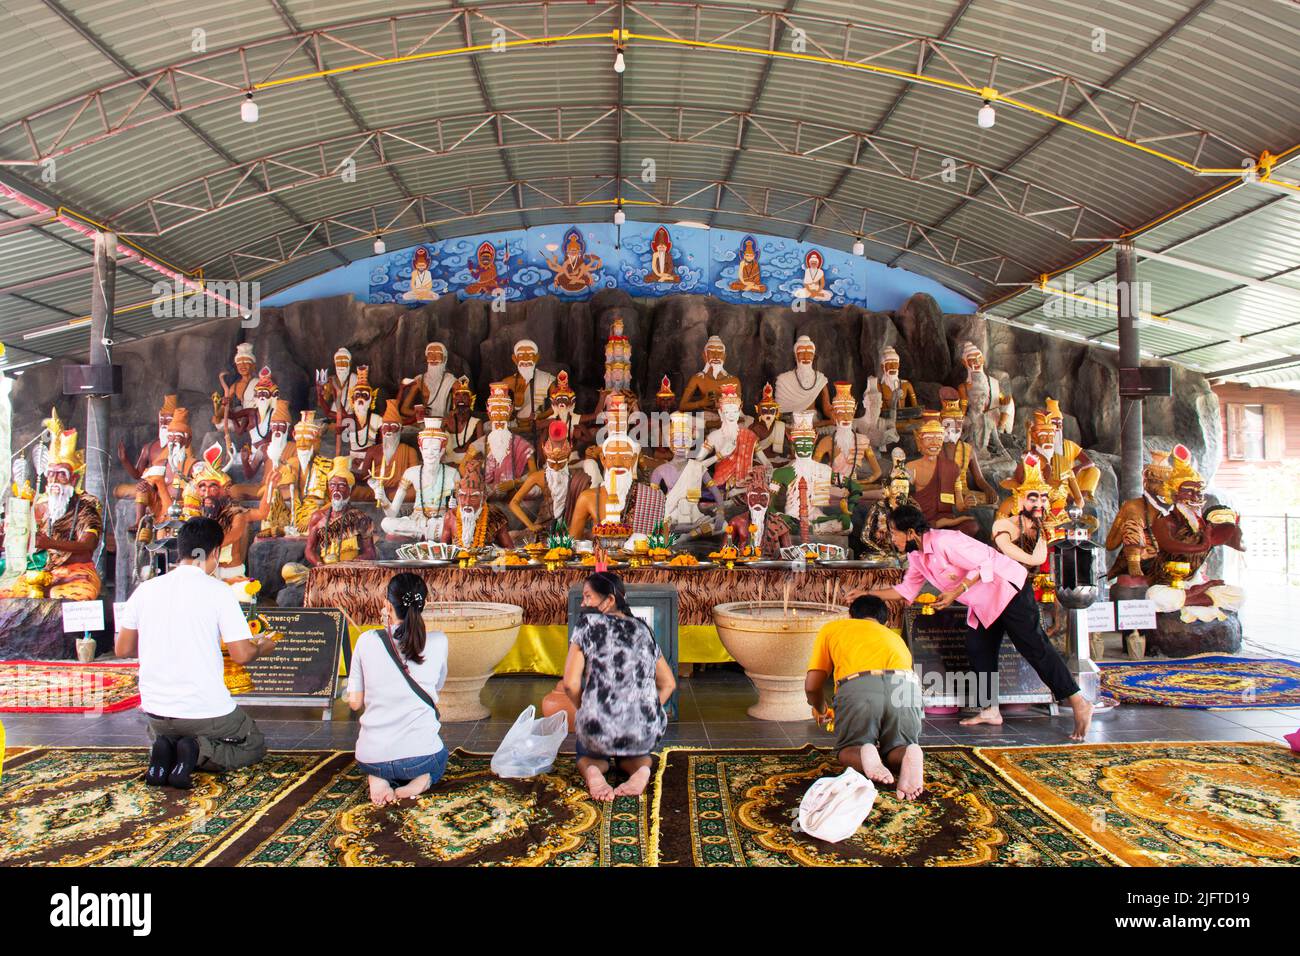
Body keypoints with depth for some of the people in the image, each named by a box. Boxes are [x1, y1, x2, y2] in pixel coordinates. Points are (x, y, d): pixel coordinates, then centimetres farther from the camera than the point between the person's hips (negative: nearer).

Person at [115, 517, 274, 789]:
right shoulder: (219, 591, -13)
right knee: (255, 747, 21)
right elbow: (241, 655, -14)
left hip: (155, 710, 5)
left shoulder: (146, 589, -1)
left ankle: (164, 749, 2)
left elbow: (122, 649, 9)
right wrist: (263, 647, 9)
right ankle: (199, 752, -9)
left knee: (163, 734, 39)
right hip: (206, 710, -4)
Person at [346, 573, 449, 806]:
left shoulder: (367, 640, -8)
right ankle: (421, 780, 2)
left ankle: (378, 778, 5)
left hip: (371, 758, 1)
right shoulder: (438, 642, -9)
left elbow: (354, 702, 0)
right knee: (438, 761, 36)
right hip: (420, 756, -1)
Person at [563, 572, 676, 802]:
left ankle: (593, 772, -2)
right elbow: (668, 683, 16)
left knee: (586, 753, 33)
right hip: (647, 733, 3)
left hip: (599, 731, -3)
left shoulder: (587, 624, 0)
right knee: (635, 753, 38)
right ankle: (641, 768, 3)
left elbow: (570, 684, -6)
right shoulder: (643, 629, 13)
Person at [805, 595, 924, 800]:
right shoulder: (894, 636, 39)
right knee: (898, 748, 23)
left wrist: (821, 711, 47)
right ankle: (908, 756, -12)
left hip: (858, 686, -2)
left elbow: (812, 686, 25)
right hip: (906, 685, 2)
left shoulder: (831, 628, 32)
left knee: (847, 750, 21)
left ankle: (864, 756, -13)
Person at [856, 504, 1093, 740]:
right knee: (978, 649, 7)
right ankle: (990, 710, 14)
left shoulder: (944, 542, -25)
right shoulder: (916, 556, 5)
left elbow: (984, 563, -25)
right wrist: (867, 594, 7)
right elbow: (906, 590, 12)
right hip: (983, 604, 10)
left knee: (1034, 647, -11)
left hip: (1009, 589, -10)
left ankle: (1079, 704, -5)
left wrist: (955, 592, -27)